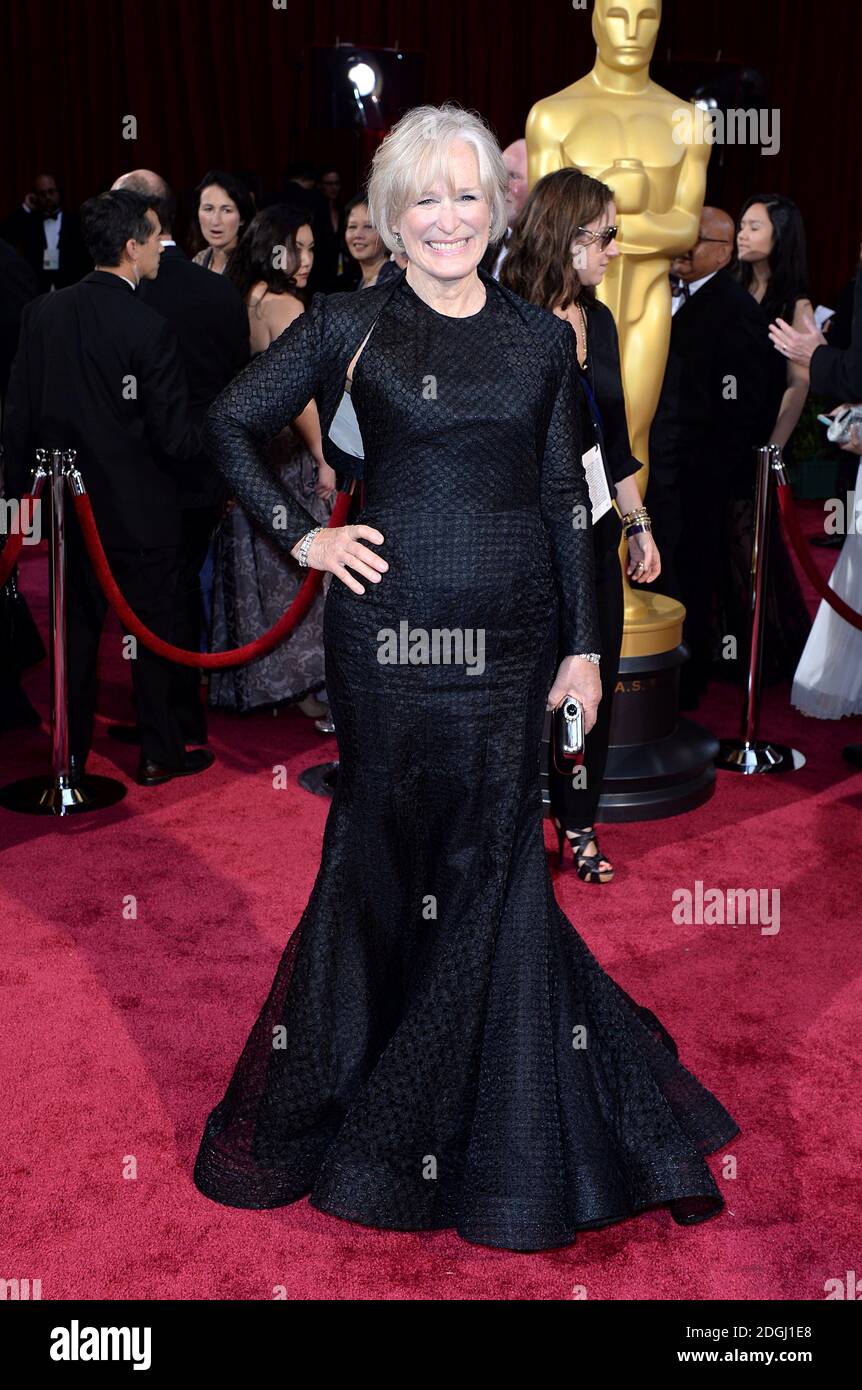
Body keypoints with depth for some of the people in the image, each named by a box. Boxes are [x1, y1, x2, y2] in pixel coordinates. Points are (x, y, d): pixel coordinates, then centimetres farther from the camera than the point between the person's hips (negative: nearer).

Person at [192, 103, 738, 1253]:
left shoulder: (541, 339, 10)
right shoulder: (349, 325, 2)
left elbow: (564, 499, 10)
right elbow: (230, 425, 8)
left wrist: (583, 643, 7)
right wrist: (301, 536, -3)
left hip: (512, 634, 3)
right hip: (389, 631, -2)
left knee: (496, 860, 7)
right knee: (387, 851, 7)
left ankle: (501, 1122, 28)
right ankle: (334, 1097, 30)